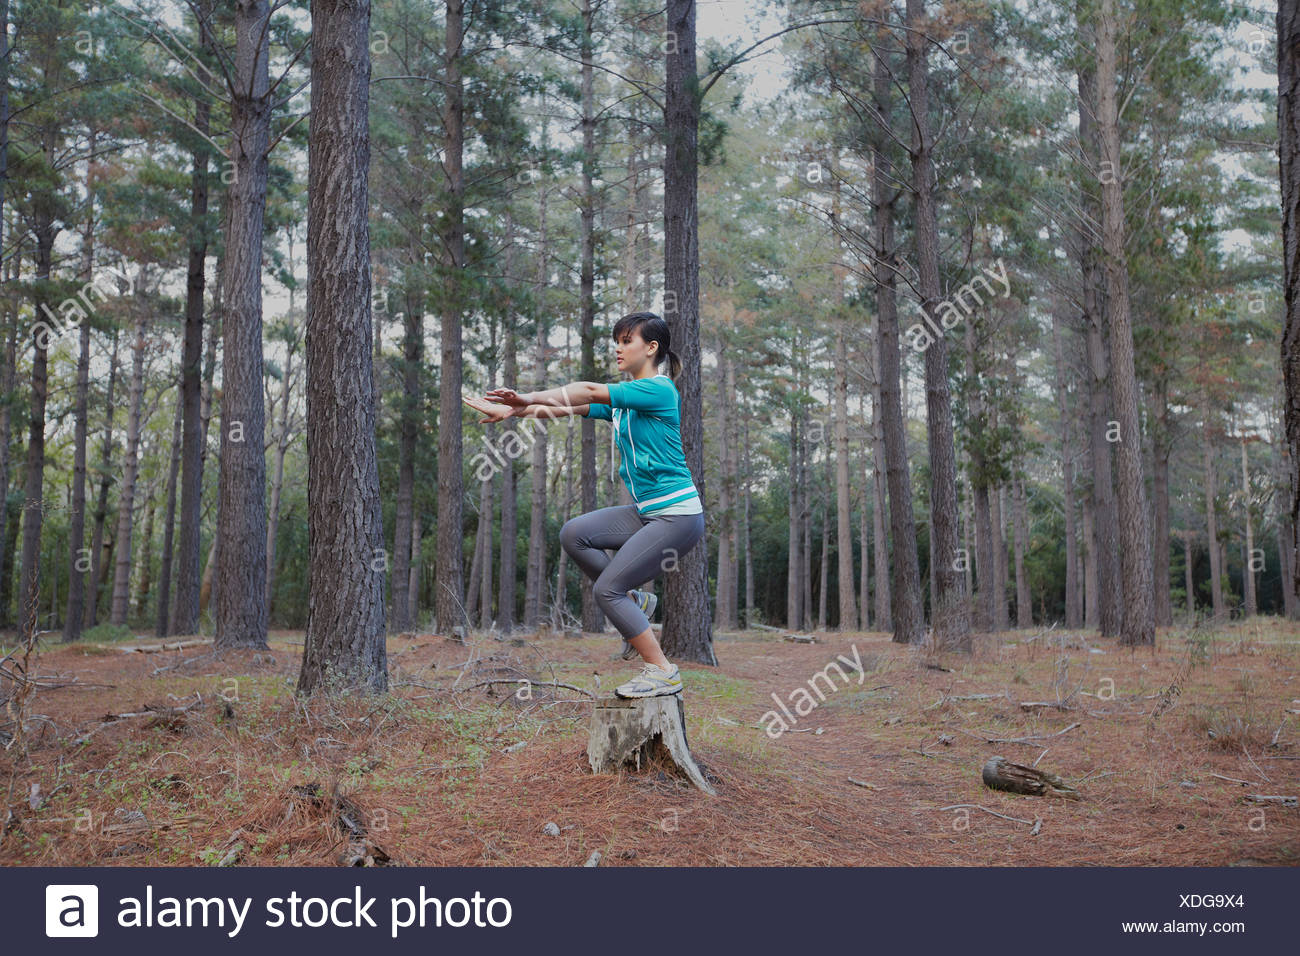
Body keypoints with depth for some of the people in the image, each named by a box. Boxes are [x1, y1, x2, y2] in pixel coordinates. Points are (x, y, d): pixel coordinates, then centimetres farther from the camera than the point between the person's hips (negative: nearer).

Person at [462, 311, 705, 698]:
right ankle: (633, 601, 12)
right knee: (574, 533, -1)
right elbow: (570, 407, 4)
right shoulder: (622, 399, 13)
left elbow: (590, 391, -23)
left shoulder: (658, 389, -14)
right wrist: (512, 410, -6)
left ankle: (662, 672, 1)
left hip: (678, 516, -8)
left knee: (606, 589, -9)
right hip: (647, 512, 9)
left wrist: (530, 398, -26)